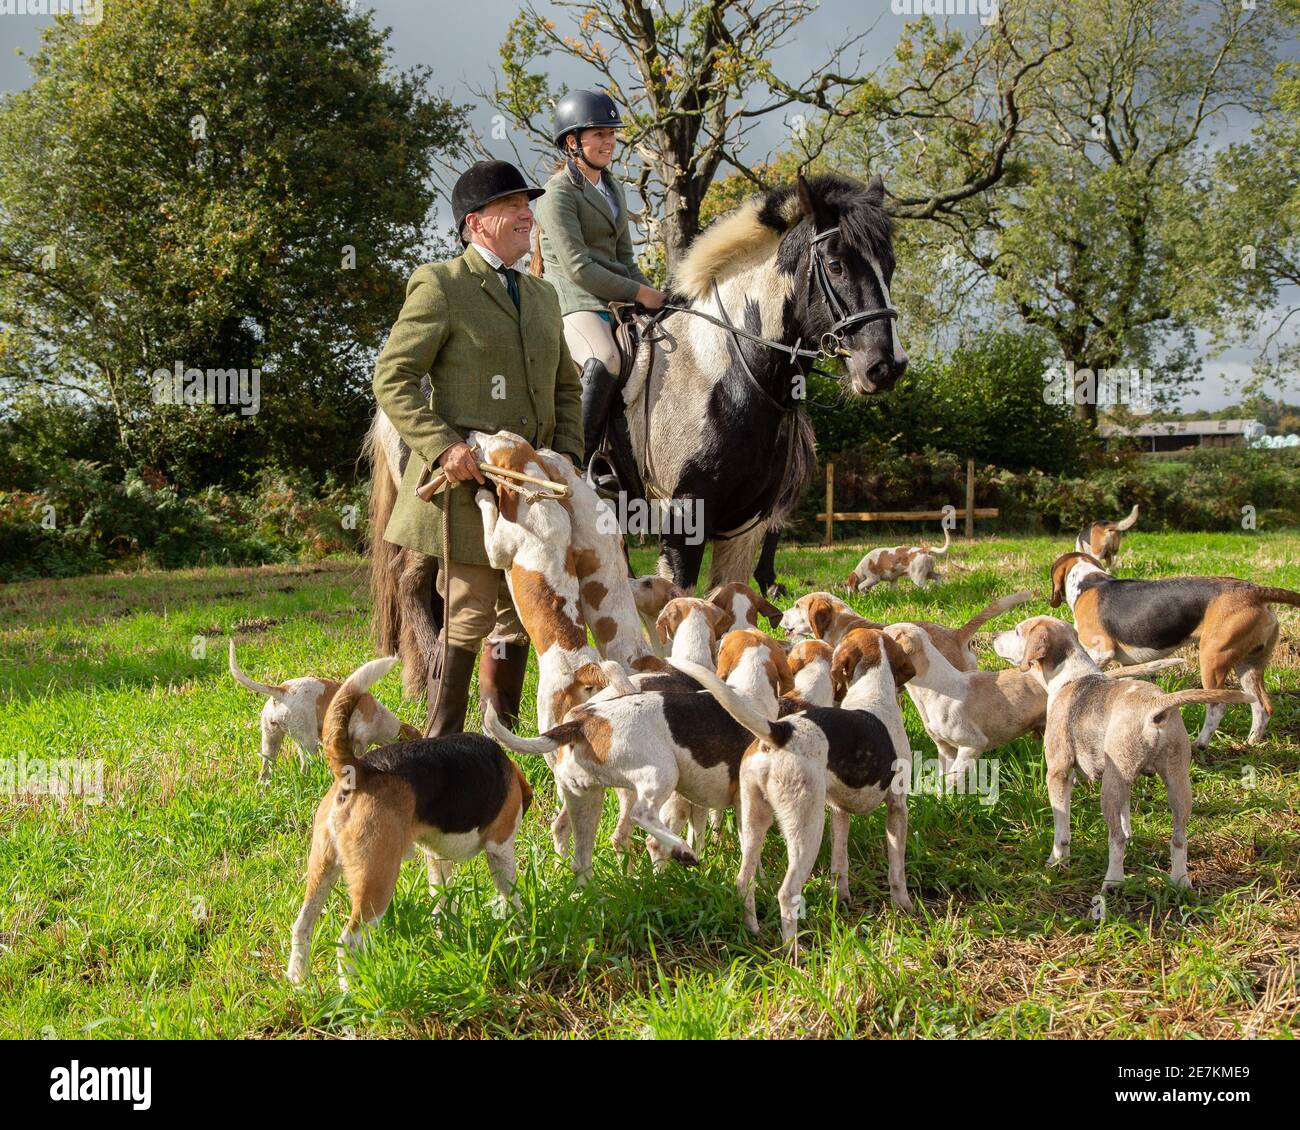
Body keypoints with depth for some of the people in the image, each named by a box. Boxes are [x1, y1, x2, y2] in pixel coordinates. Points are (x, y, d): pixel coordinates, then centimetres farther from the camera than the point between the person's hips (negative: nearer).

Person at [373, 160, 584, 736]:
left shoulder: (543, 296, 18)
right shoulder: (439, 286, -4)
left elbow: (567, 386, 23)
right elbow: (391, 378, -8)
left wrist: (567, 452, 5)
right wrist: (442, 445, -20)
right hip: (469, 480, -7)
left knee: (520, 620, 12)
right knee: (469, 619, -3)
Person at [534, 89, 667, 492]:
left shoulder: (613, 188, 19)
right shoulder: (559, 193, -7)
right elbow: (577, 268, -15)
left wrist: (653, 294, 7)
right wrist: (639, 293, -15)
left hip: (619, 299, 9)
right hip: (574, 302, -9)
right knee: (605, 361, -35)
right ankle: (576, 465, -26)